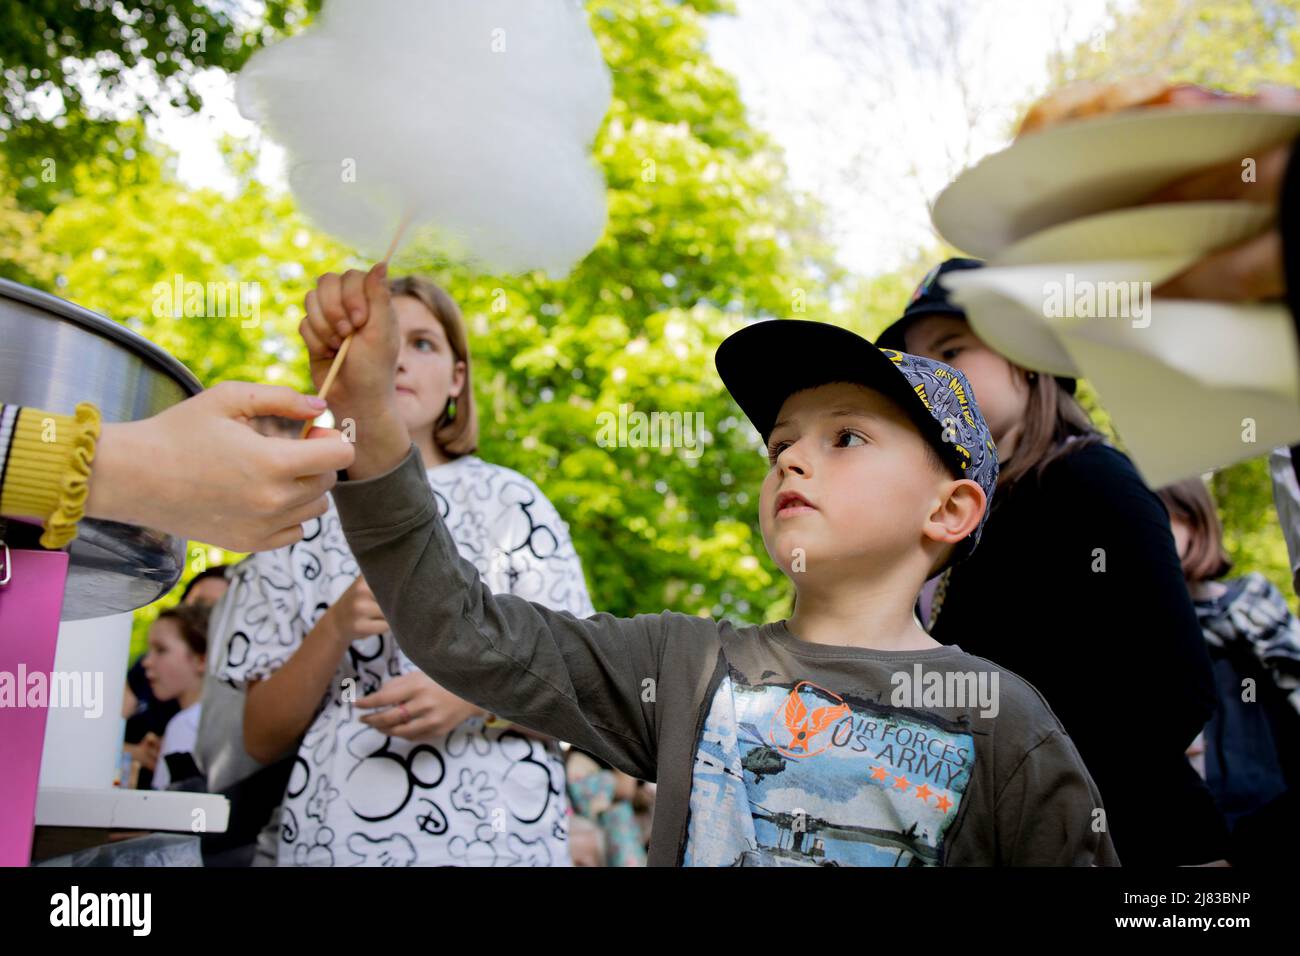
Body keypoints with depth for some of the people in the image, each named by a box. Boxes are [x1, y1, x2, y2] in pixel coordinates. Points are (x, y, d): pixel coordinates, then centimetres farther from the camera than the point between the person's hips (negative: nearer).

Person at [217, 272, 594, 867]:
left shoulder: (511, 502, 0)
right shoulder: (300, 520, 3)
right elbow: (262, 740, 1)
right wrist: (335, 629, -15)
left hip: (496, 835, -1)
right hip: (334, 838, 1)